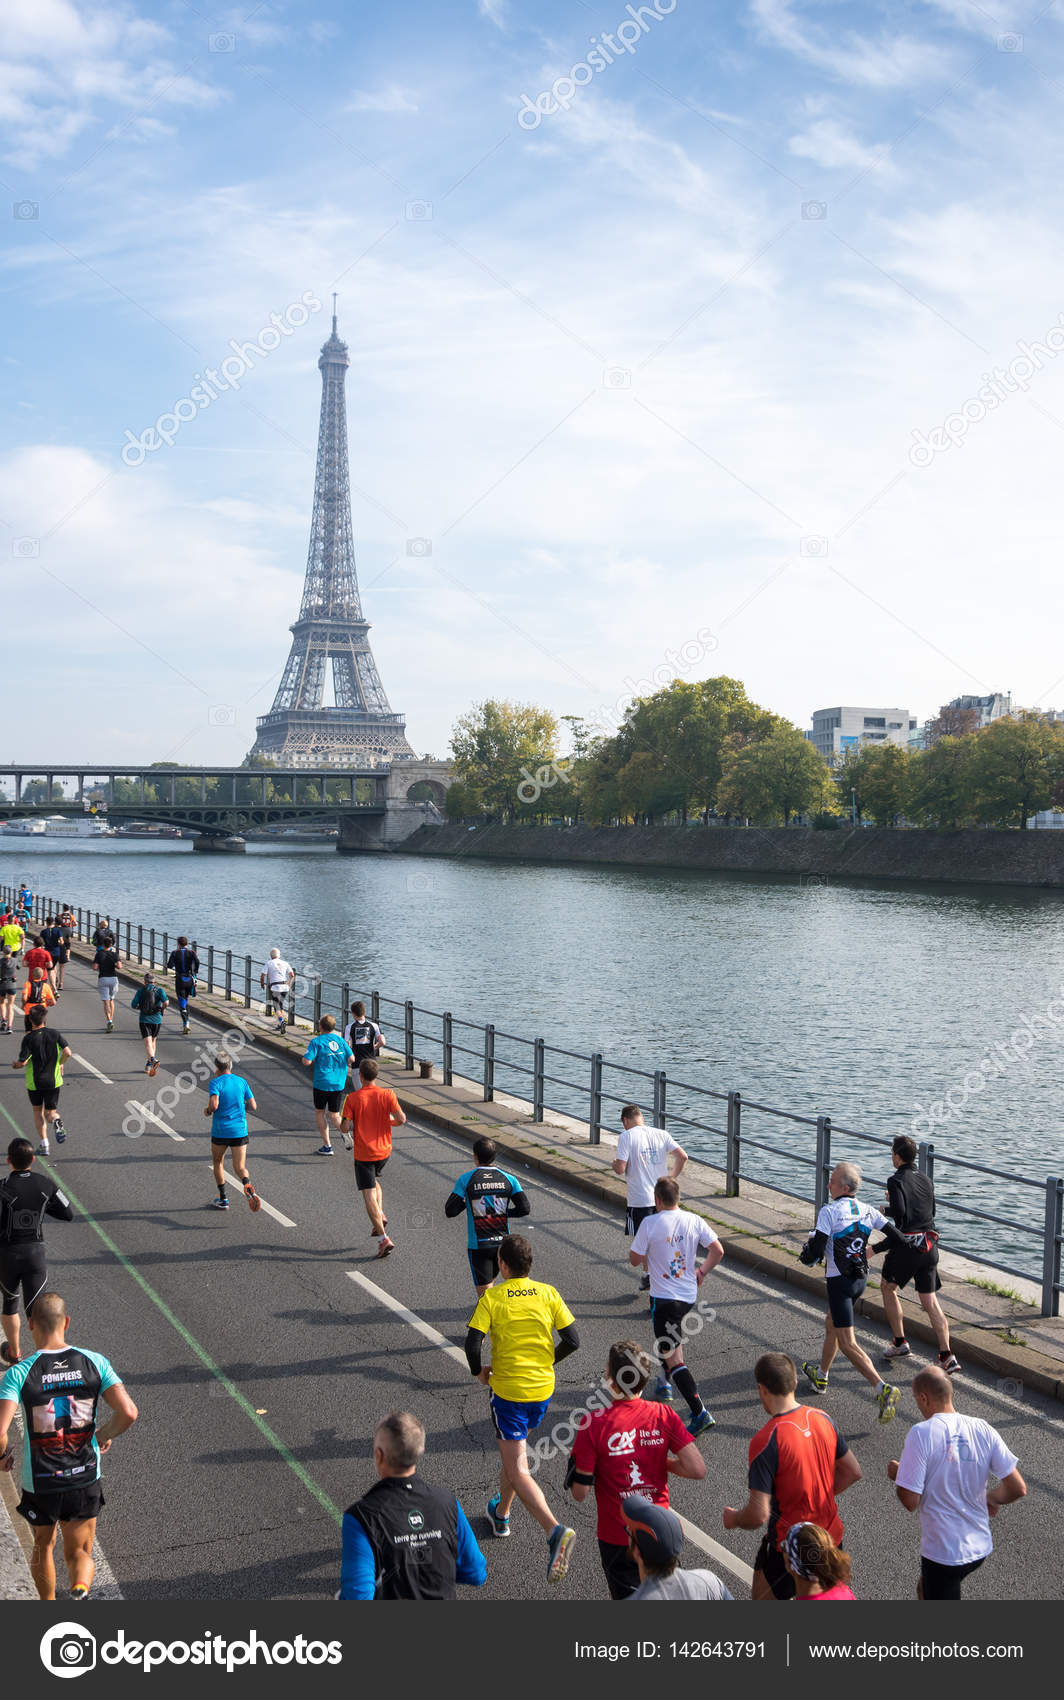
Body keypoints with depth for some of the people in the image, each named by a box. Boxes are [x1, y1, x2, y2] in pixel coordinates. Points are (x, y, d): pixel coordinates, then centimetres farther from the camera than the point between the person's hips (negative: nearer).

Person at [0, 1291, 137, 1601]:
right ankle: (80, 1590, -17)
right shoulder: (93, 1362, -9)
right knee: (79, 1554, 14)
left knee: (43, 1546, 27)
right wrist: (105, 1435, 6)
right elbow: (128, 1414, -15)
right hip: (85, 1479, 1)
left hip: (39, 1482, 0)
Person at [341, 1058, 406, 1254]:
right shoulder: (387, 1094, -6)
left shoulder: (352, 1098, -12)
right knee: (374, 1181, 31)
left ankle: (383, 1238, -8)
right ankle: (380, 1215, 13)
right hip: (384, 1150, 4)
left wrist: (344, 1123, 10)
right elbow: (401, 1119, -9)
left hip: (363, 1153, -4)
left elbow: (345, 1128, -13)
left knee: (369, 1195, -1)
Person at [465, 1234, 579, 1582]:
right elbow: (572, 1341, -2)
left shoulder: (491, 1298, -11)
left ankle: (555, 1530, -23)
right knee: (513, 1452, 29)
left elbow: (472, 1345, -17)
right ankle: (500, 1514, 45)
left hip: (507, 1390, -5)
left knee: (517, 1471, -3)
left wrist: (479, 1372, 3)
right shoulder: (548, 1293, -2)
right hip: (542, 1388, 5)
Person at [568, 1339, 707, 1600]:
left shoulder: (594, 1424, -21)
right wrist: (661, 1462, 3)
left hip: (617, 1537, -3)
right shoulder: (664, 1415, -12)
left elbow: (580, 1493, -16)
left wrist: (575, 1461, 3)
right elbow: (697, 1469, -13)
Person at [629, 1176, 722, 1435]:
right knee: (667, 1340, 34)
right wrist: (701, 1272, 13)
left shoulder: (650, 1223, -14)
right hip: (689, 1295, 6)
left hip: (664, 1296, -6)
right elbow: (717, 1251, -2)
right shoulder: (695, 1220, -2)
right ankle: (664, 1382, 48)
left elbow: (634, 1259, -7)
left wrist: (646, 1258, 15)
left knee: (674, 1359, -5)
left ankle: (700, 1413, -14)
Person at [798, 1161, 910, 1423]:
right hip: (861, 1279, 8)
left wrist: (806, 1252, 4)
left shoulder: (830, 1211, -15)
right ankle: (820, 1376, 44)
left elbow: (815, 1253, -18)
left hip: (840, 1282, -8)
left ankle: (883, 1389, -22)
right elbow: (898, 1239, 2)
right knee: (831, 1324, 27)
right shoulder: (868, 1211, 3)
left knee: (847, 1344, -8)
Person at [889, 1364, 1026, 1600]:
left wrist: (897, 1474, 1)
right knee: (925, 1590, 30)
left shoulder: (921, 1433, -20)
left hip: (942, 1552, -6)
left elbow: (910, 1501, -19)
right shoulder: (982, 1429, -5)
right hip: (980, 1547, 6)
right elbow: (1018, 1488, -5)